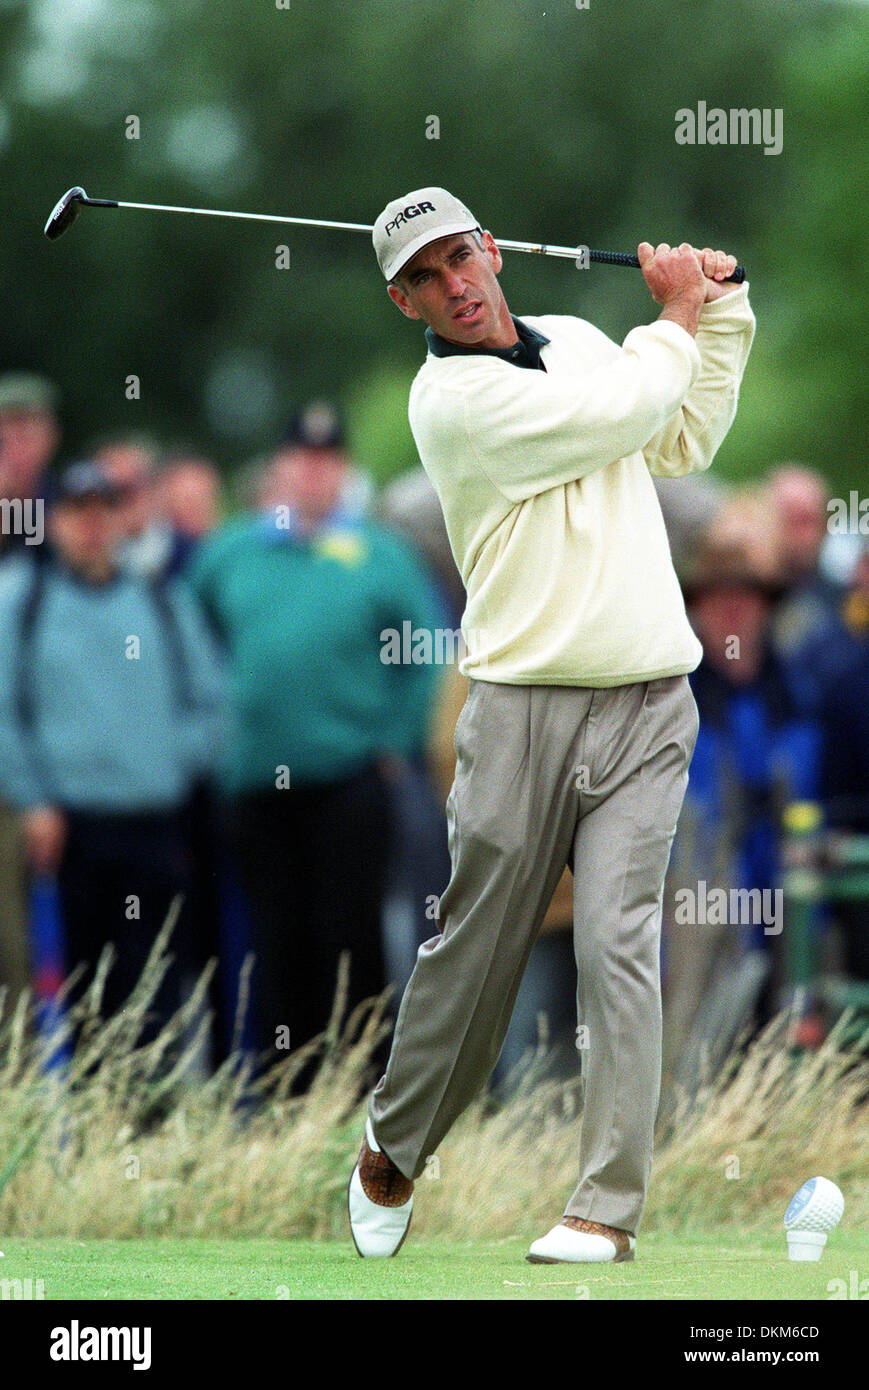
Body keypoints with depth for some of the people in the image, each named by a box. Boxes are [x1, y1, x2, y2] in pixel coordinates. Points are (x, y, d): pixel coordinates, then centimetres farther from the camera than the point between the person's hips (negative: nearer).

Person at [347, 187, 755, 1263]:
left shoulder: (575, 339, 15)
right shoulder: (450, 398, -9)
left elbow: (685, 442, 28)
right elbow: (625, 413, -13)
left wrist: (723, 309, 20)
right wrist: (678, 318, 5)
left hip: (646, 708, 4)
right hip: (525, 710, -4)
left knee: (618, 944, -9)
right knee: (476, 945, 1)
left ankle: (608, 1208, -10)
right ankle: (391, 1157, 25)